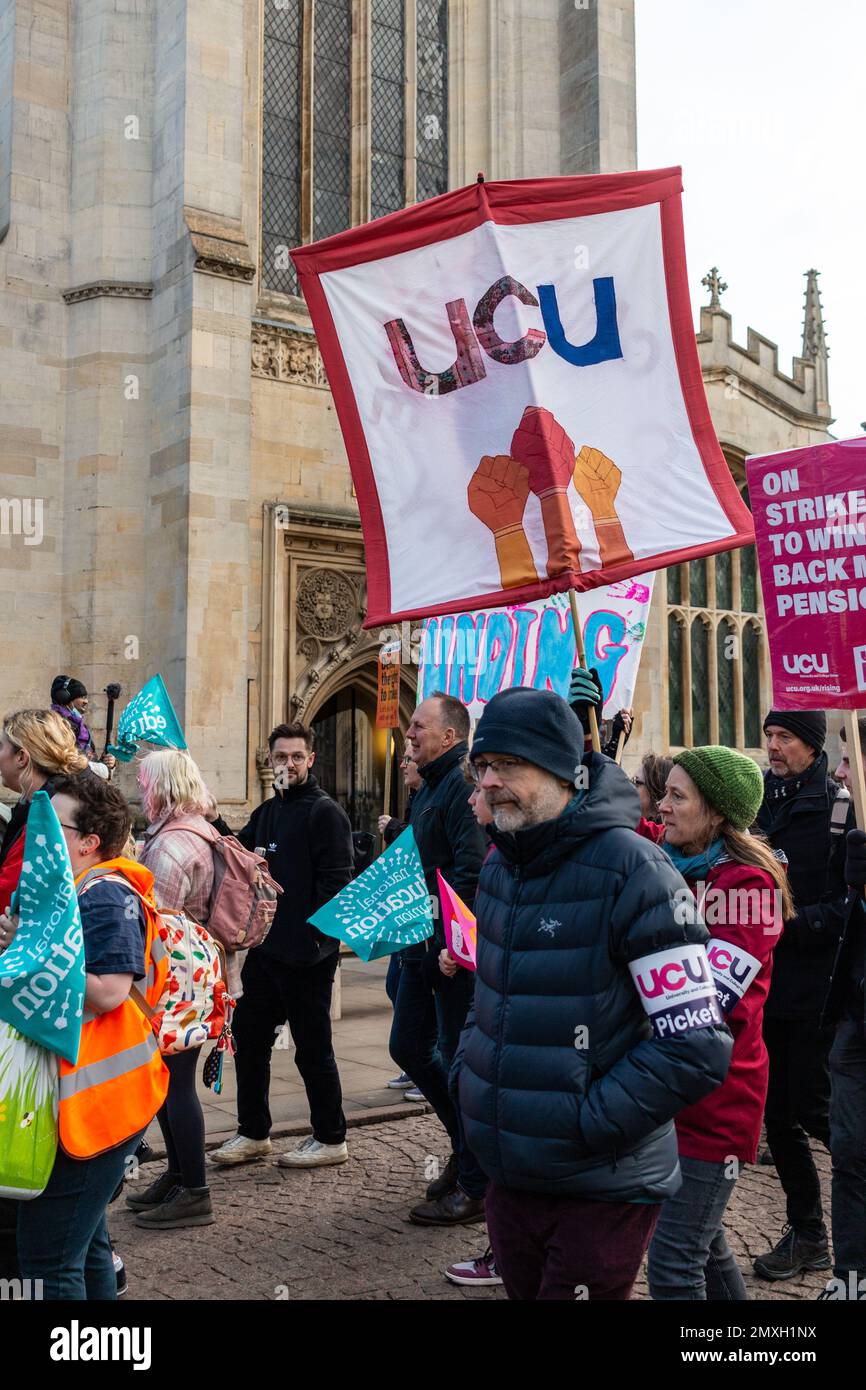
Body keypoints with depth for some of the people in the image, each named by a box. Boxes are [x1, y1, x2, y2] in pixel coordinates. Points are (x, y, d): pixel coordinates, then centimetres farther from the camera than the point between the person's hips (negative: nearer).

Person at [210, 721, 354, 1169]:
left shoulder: (325, 812, -11)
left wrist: (318, 938, -23)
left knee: (312, 1047, 3)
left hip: (306, 954, -8)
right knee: (248, 1036, 13)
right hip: (265, 948, 8)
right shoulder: (267, 812, 14)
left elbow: (335, 882, -17)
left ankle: (331, 1140, 19)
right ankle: (253, 1133, 28)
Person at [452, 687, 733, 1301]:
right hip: (509, 1176, 7)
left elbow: (697, 1046, -21)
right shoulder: (499, 869, 6)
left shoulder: (632, 870, -18)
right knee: (523, 1289, 21)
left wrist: (588, 1120, -19)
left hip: (602, 1191, -7)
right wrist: (468, 1070, 7)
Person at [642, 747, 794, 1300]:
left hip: (716, 1101, -8)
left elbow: (709, 1000, -23)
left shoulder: (750, 883, -15)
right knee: (704, 1244, 20)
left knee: (674, 1265, -3)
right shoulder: (673, 869, 9)